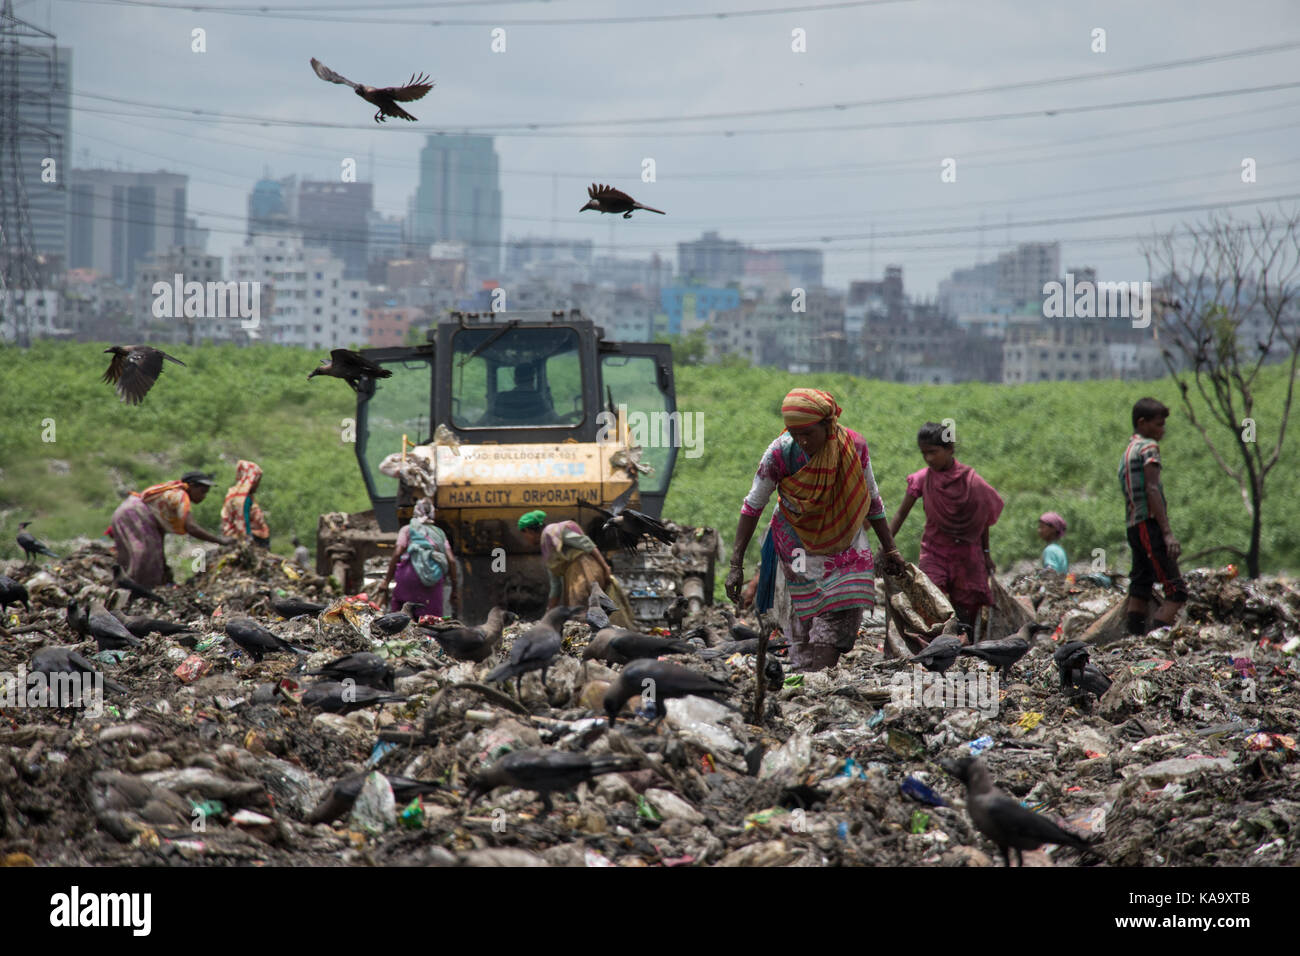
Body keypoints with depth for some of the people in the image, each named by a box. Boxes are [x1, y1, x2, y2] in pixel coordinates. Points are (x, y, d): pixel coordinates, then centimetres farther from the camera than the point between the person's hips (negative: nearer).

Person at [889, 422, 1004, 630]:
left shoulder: (969, 479, -6)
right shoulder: (922, 479, -4)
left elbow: (982, 519, 5)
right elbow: (901, 515, -1)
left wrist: (986, 553, 9)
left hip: (966, 553, 0)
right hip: (934, 552, 0)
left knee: (964, 612, 0)